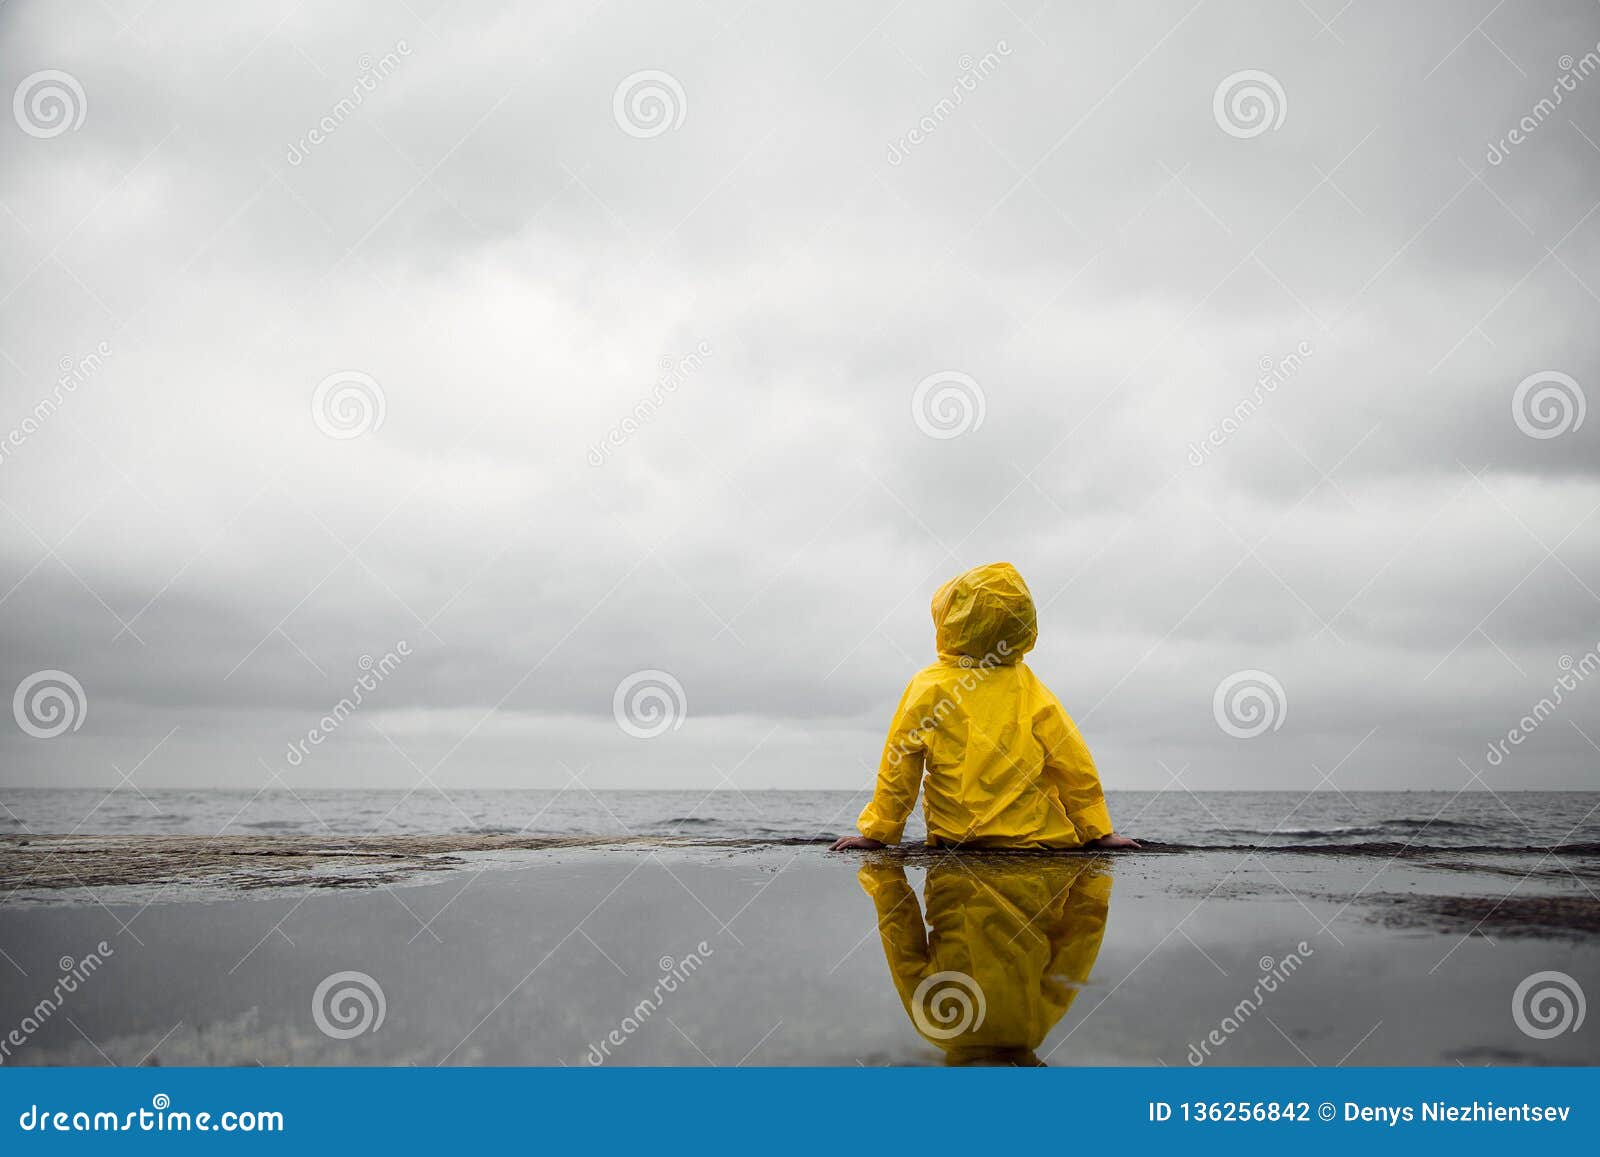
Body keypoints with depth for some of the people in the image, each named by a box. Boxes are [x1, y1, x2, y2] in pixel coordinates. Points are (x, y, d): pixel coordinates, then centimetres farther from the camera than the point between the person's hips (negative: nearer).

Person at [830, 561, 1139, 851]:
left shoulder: (927, 686, -5)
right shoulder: (1029, 688, -2)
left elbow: (898, 769, 0)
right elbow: (1075, 765, 2)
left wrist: (877, 833, 9)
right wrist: (1098, 832, 11)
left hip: (954, 840, 0)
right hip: (1036, 839, 1)